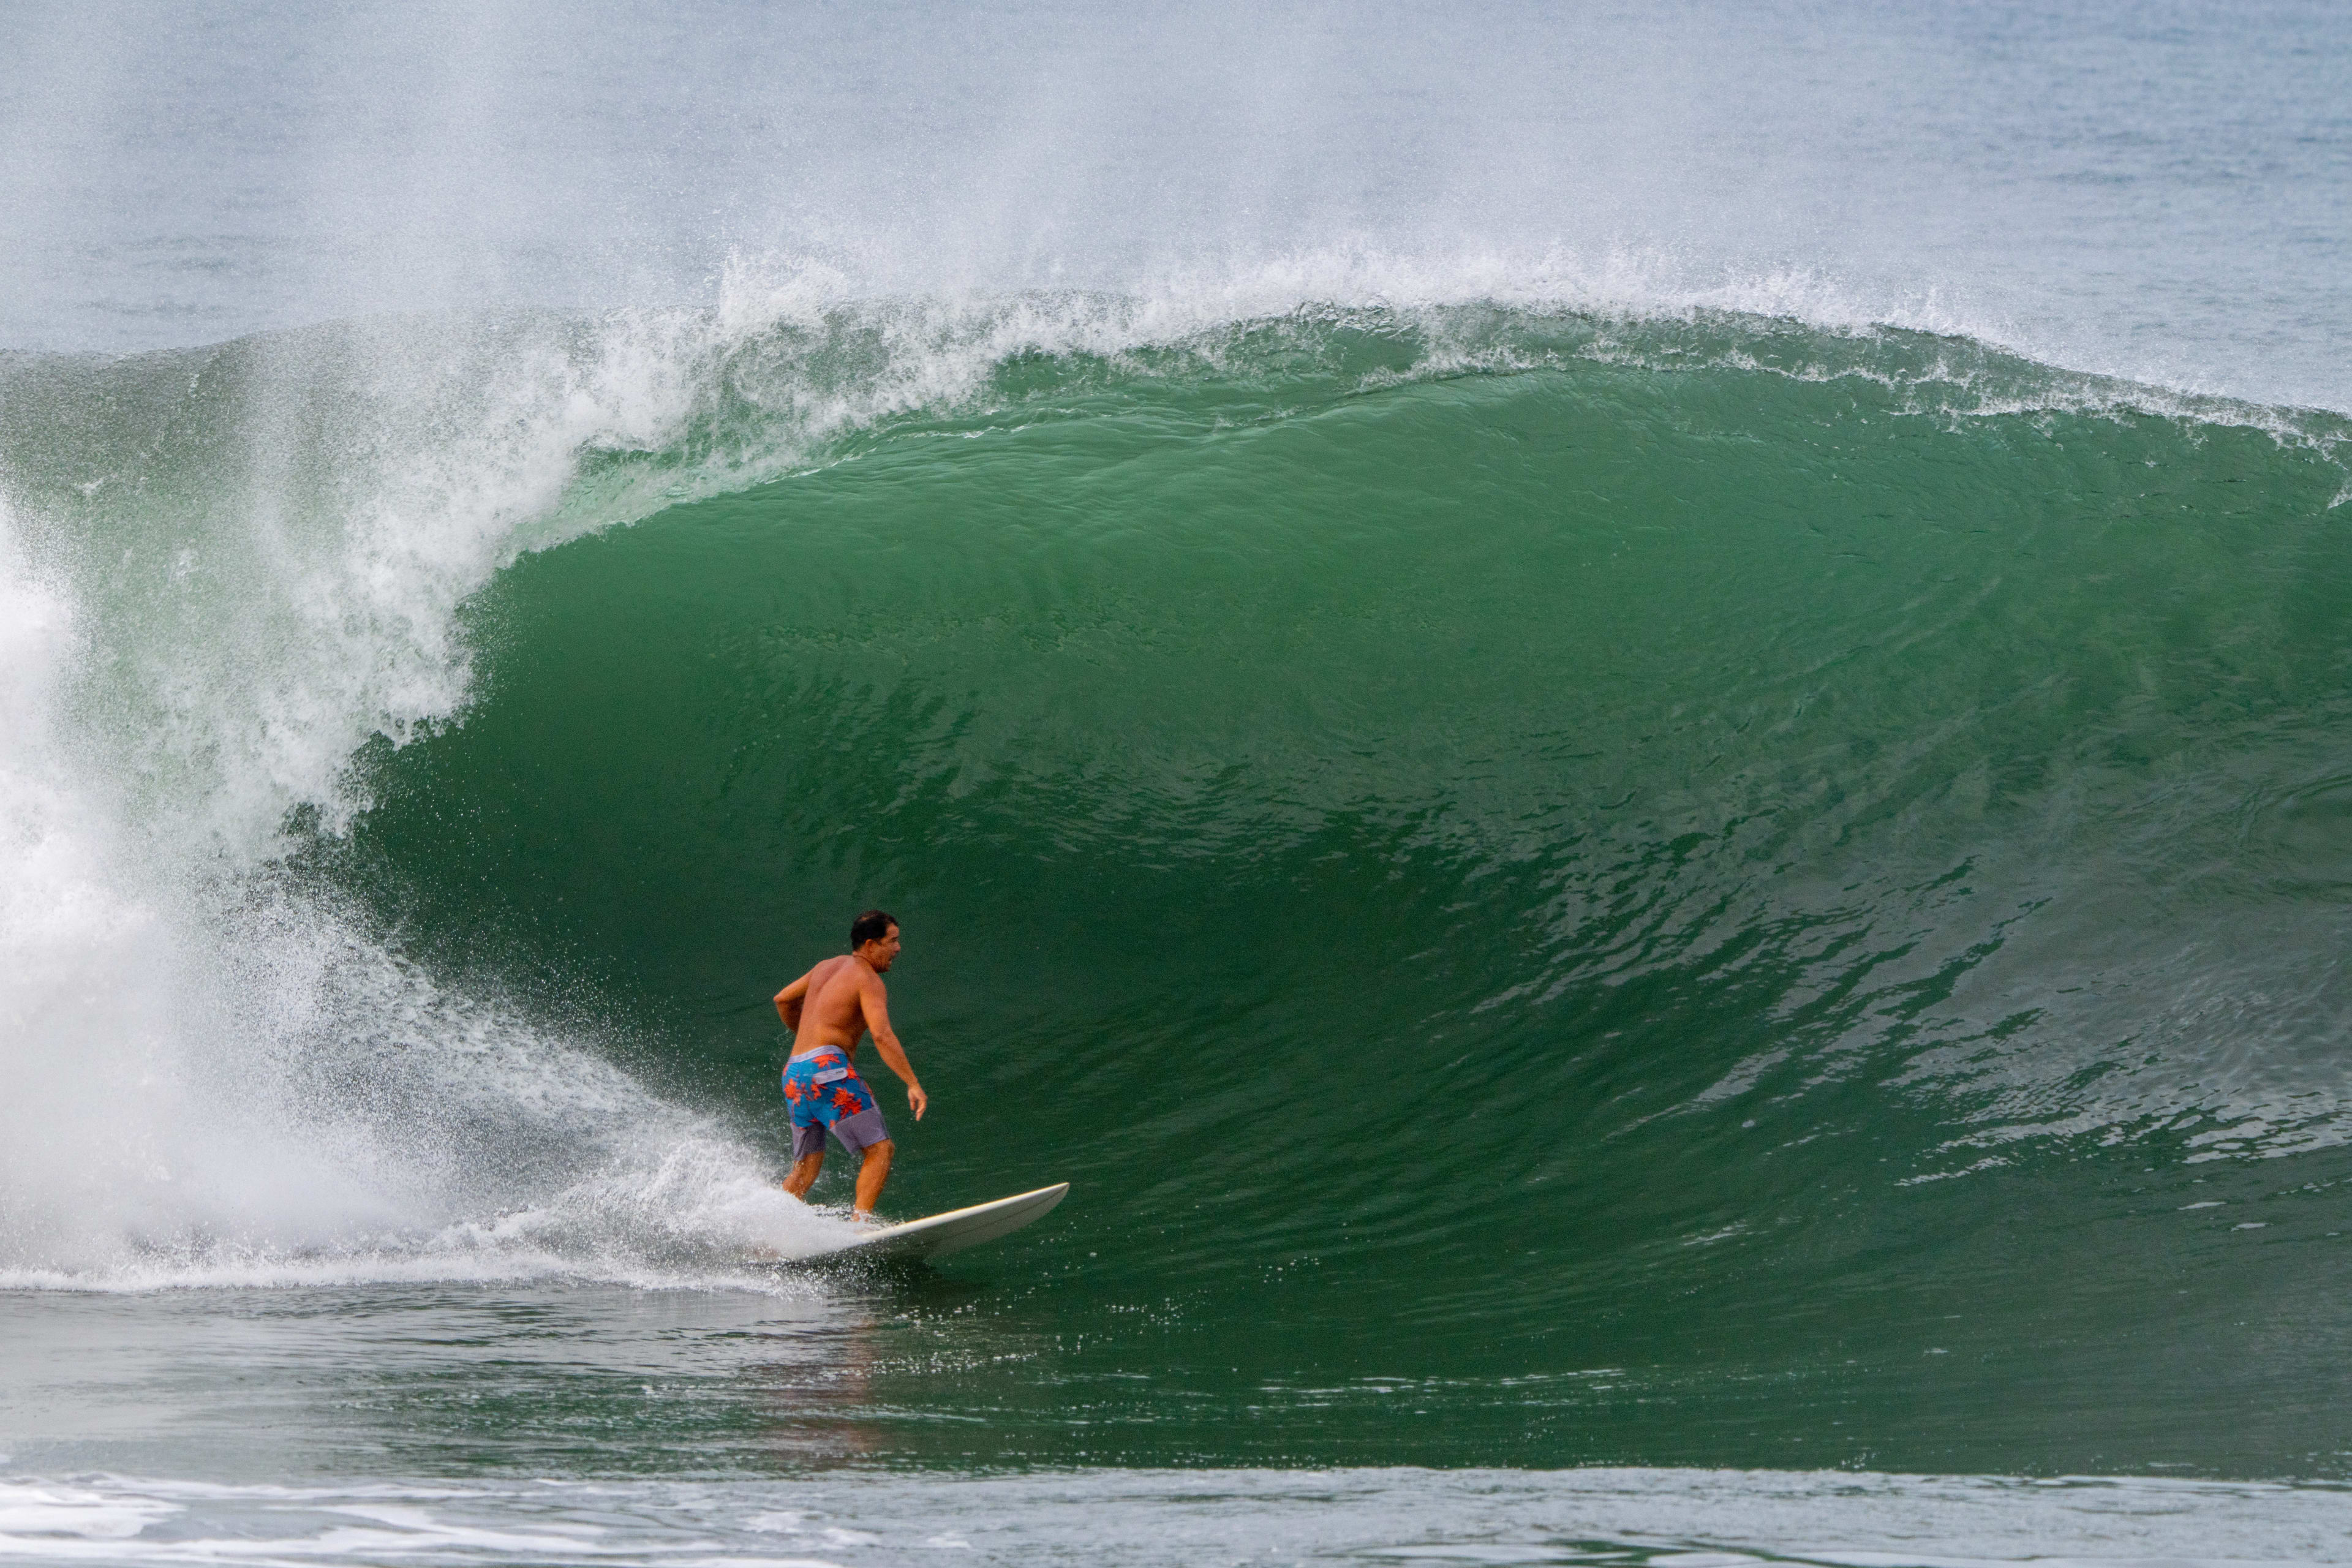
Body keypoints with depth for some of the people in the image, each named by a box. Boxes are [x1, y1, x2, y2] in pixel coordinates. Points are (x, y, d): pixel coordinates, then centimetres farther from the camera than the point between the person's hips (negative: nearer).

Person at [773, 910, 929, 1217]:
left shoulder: (829, 966, 21)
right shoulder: (869, 981, -5)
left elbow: (782, 1000, 32)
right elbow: (882, 1036, -18)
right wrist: (913, 1084, -20)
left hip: (794, 1073, 9)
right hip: (827, 1068, -9)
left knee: (806, 1169, 15)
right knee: (879, 1150, -10)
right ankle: (861, 1223, -25)